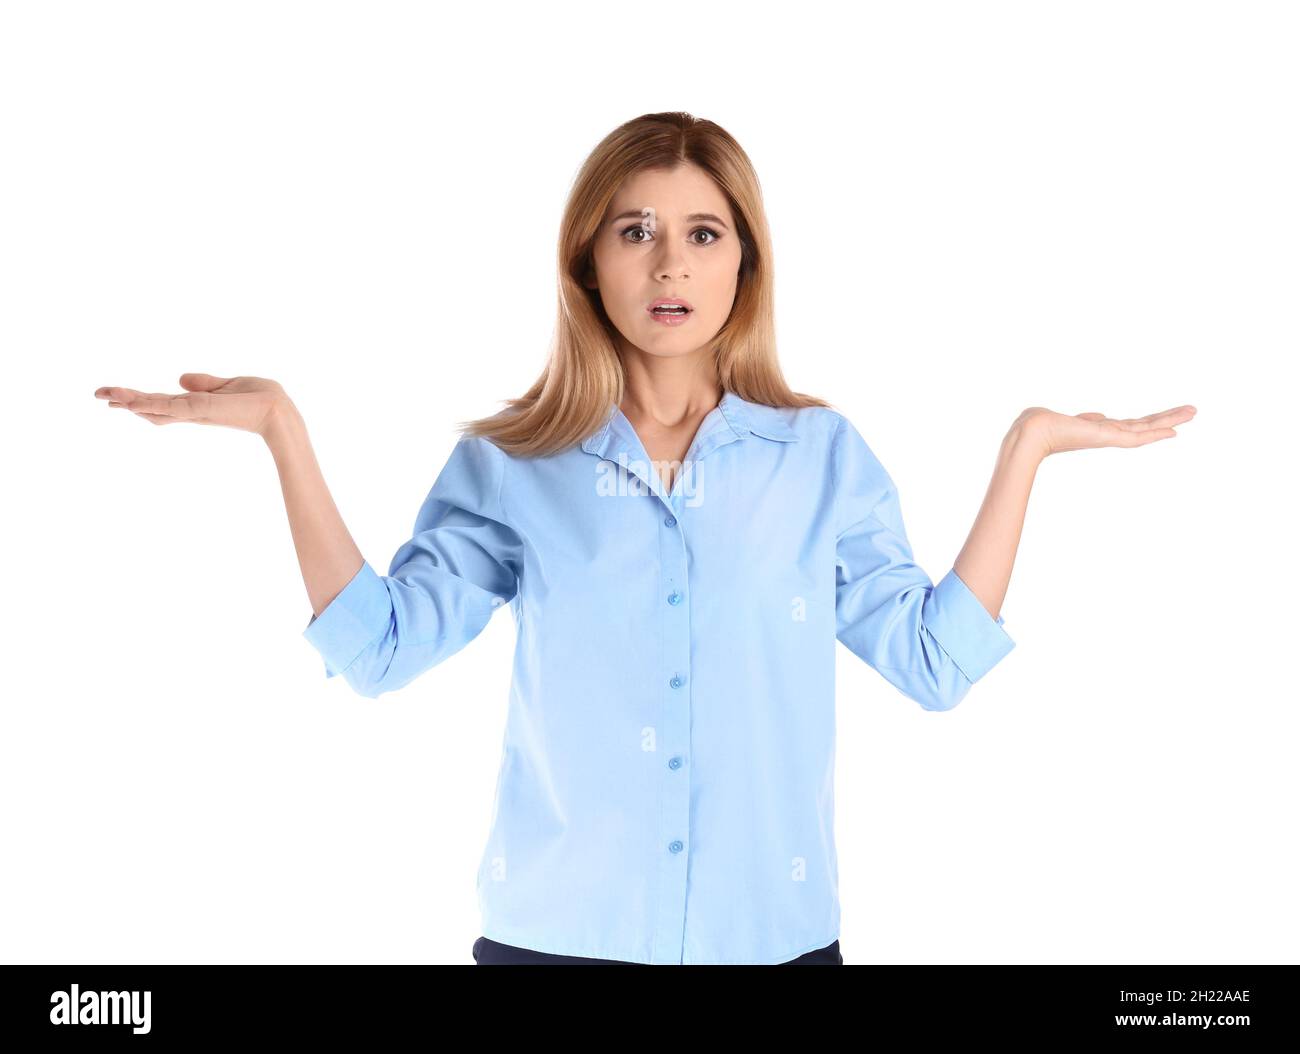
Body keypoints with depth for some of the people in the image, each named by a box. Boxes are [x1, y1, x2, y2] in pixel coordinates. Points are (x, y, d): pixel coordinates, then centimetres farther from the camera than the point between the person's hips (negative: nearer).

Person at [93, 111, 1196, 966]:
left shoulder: (822, 454, 2)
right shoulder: (512, 466, 1)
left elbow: (934, 660, -2)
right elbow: (377, 643, -7)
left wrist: (1026, 448, -3)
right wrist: (281, 427, -9)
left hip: (770, 933, 1)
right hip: (555, 930, 0)